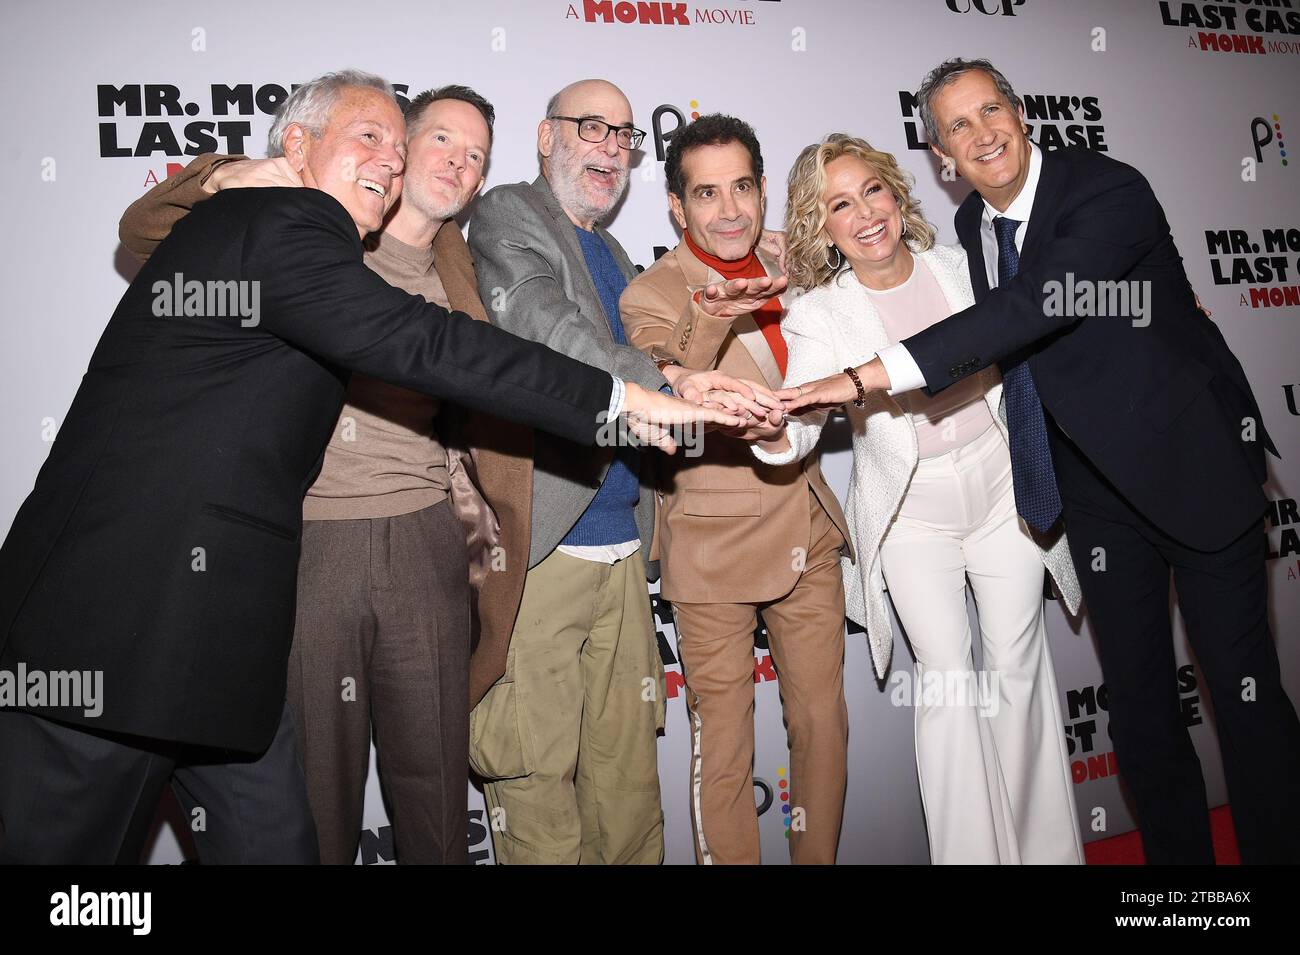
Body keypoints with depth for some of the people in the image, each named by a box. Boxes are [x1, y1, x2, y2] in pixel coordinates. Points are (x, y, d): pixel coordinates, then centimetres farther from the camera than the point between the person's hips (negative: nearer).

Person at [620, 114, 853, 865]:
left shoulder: (790, 268, 5)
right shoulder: (651, 297, -11)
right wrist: (705, 323, -42)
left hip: (808, 534, 5)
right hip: (715, 547, -5)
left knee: (824, 723, 16)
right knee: (724, 745, 6)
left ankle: (819, 856, 35)